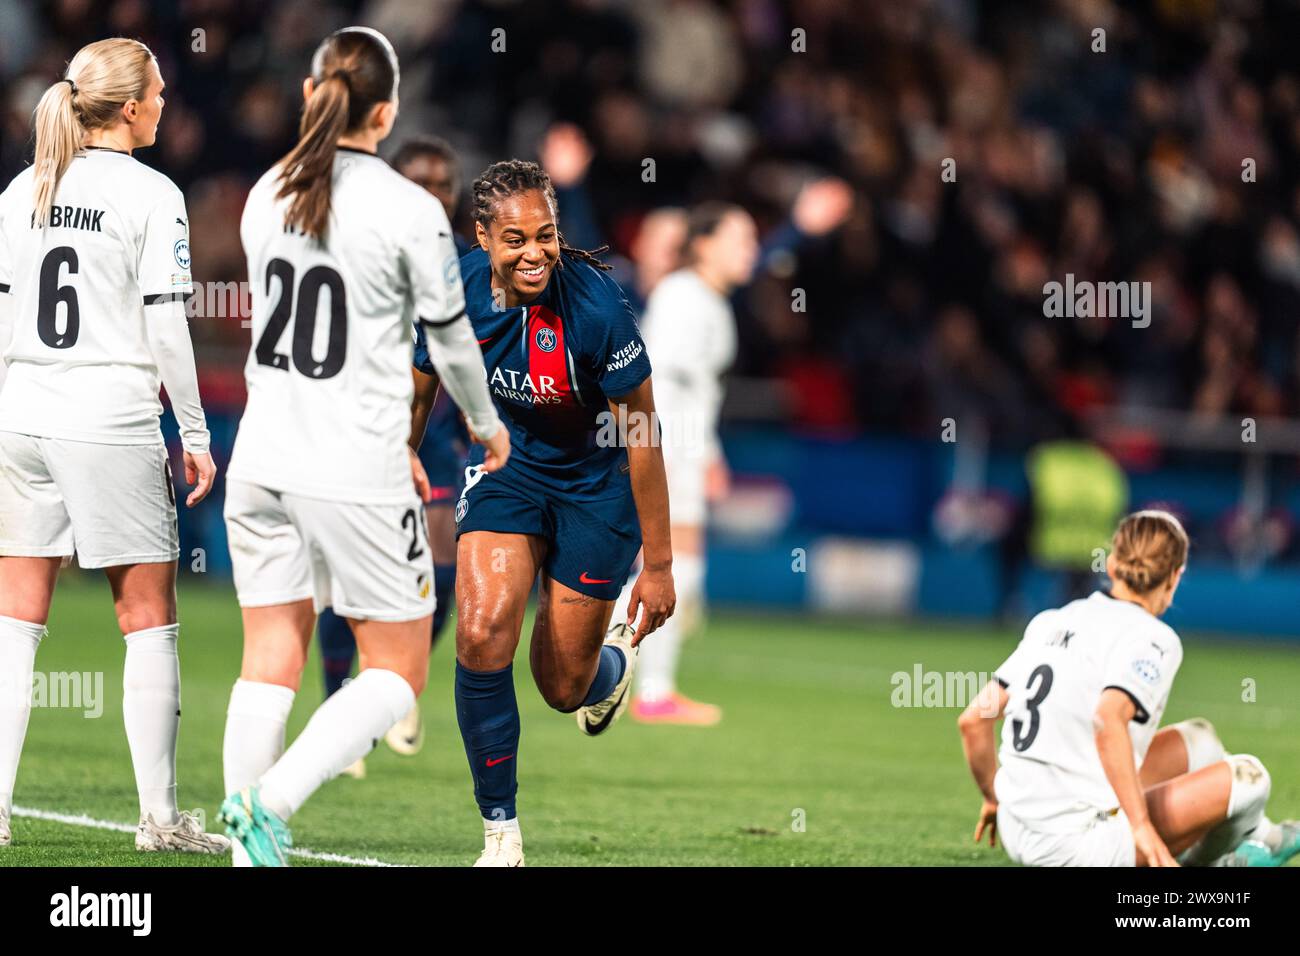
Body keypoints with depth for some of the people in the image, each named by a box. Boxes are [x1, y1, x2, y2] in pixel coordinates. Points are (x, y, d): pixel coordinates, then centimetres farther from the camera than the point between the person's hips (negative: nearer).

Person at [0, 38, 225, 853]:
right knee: (147, 617, 4)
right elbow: (165, 327, -9)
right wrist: (196, 433, -2)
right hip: (113, 419, -5)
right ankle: (160, 814, 4)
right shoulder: (150, 196, -7)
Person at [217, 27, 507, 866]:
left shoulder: (268, 196, 6)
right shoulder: (409, 211, -12)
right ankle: (272, 802, -14)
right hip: (353, 476, -5)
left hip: (263, 459, 6)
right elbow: (451, 338, -1)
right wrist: (486, 424, 21)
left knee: (270, 664, 10)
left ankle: (247, 845, 3)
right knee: (396, 674, 5)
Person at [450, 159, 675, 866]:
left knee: (564, 689, 4)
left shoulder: (597, 309, -28)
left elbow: (642, 432, -19)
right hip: (507, 460, 3)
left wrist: (657, 563, -15)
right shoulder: (457, 289, -17)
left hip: (595, 484, -3)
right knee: (482, 633, -21)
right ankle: (501, 835, -10)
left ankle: (615, 661, 44)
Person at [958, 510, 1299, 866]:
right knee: (1248, 777, 4)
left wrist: (994, 799, 24)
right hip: (1077, 844, -8)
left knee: (1197, 740, 25)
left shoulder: (1049, 623, 11)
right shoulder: (1153, 639, -10)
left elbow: (973, 719, 10)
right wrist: (1142, 827, -27)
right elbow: (1108, 721, -29)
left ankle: (1260, 837, 42)